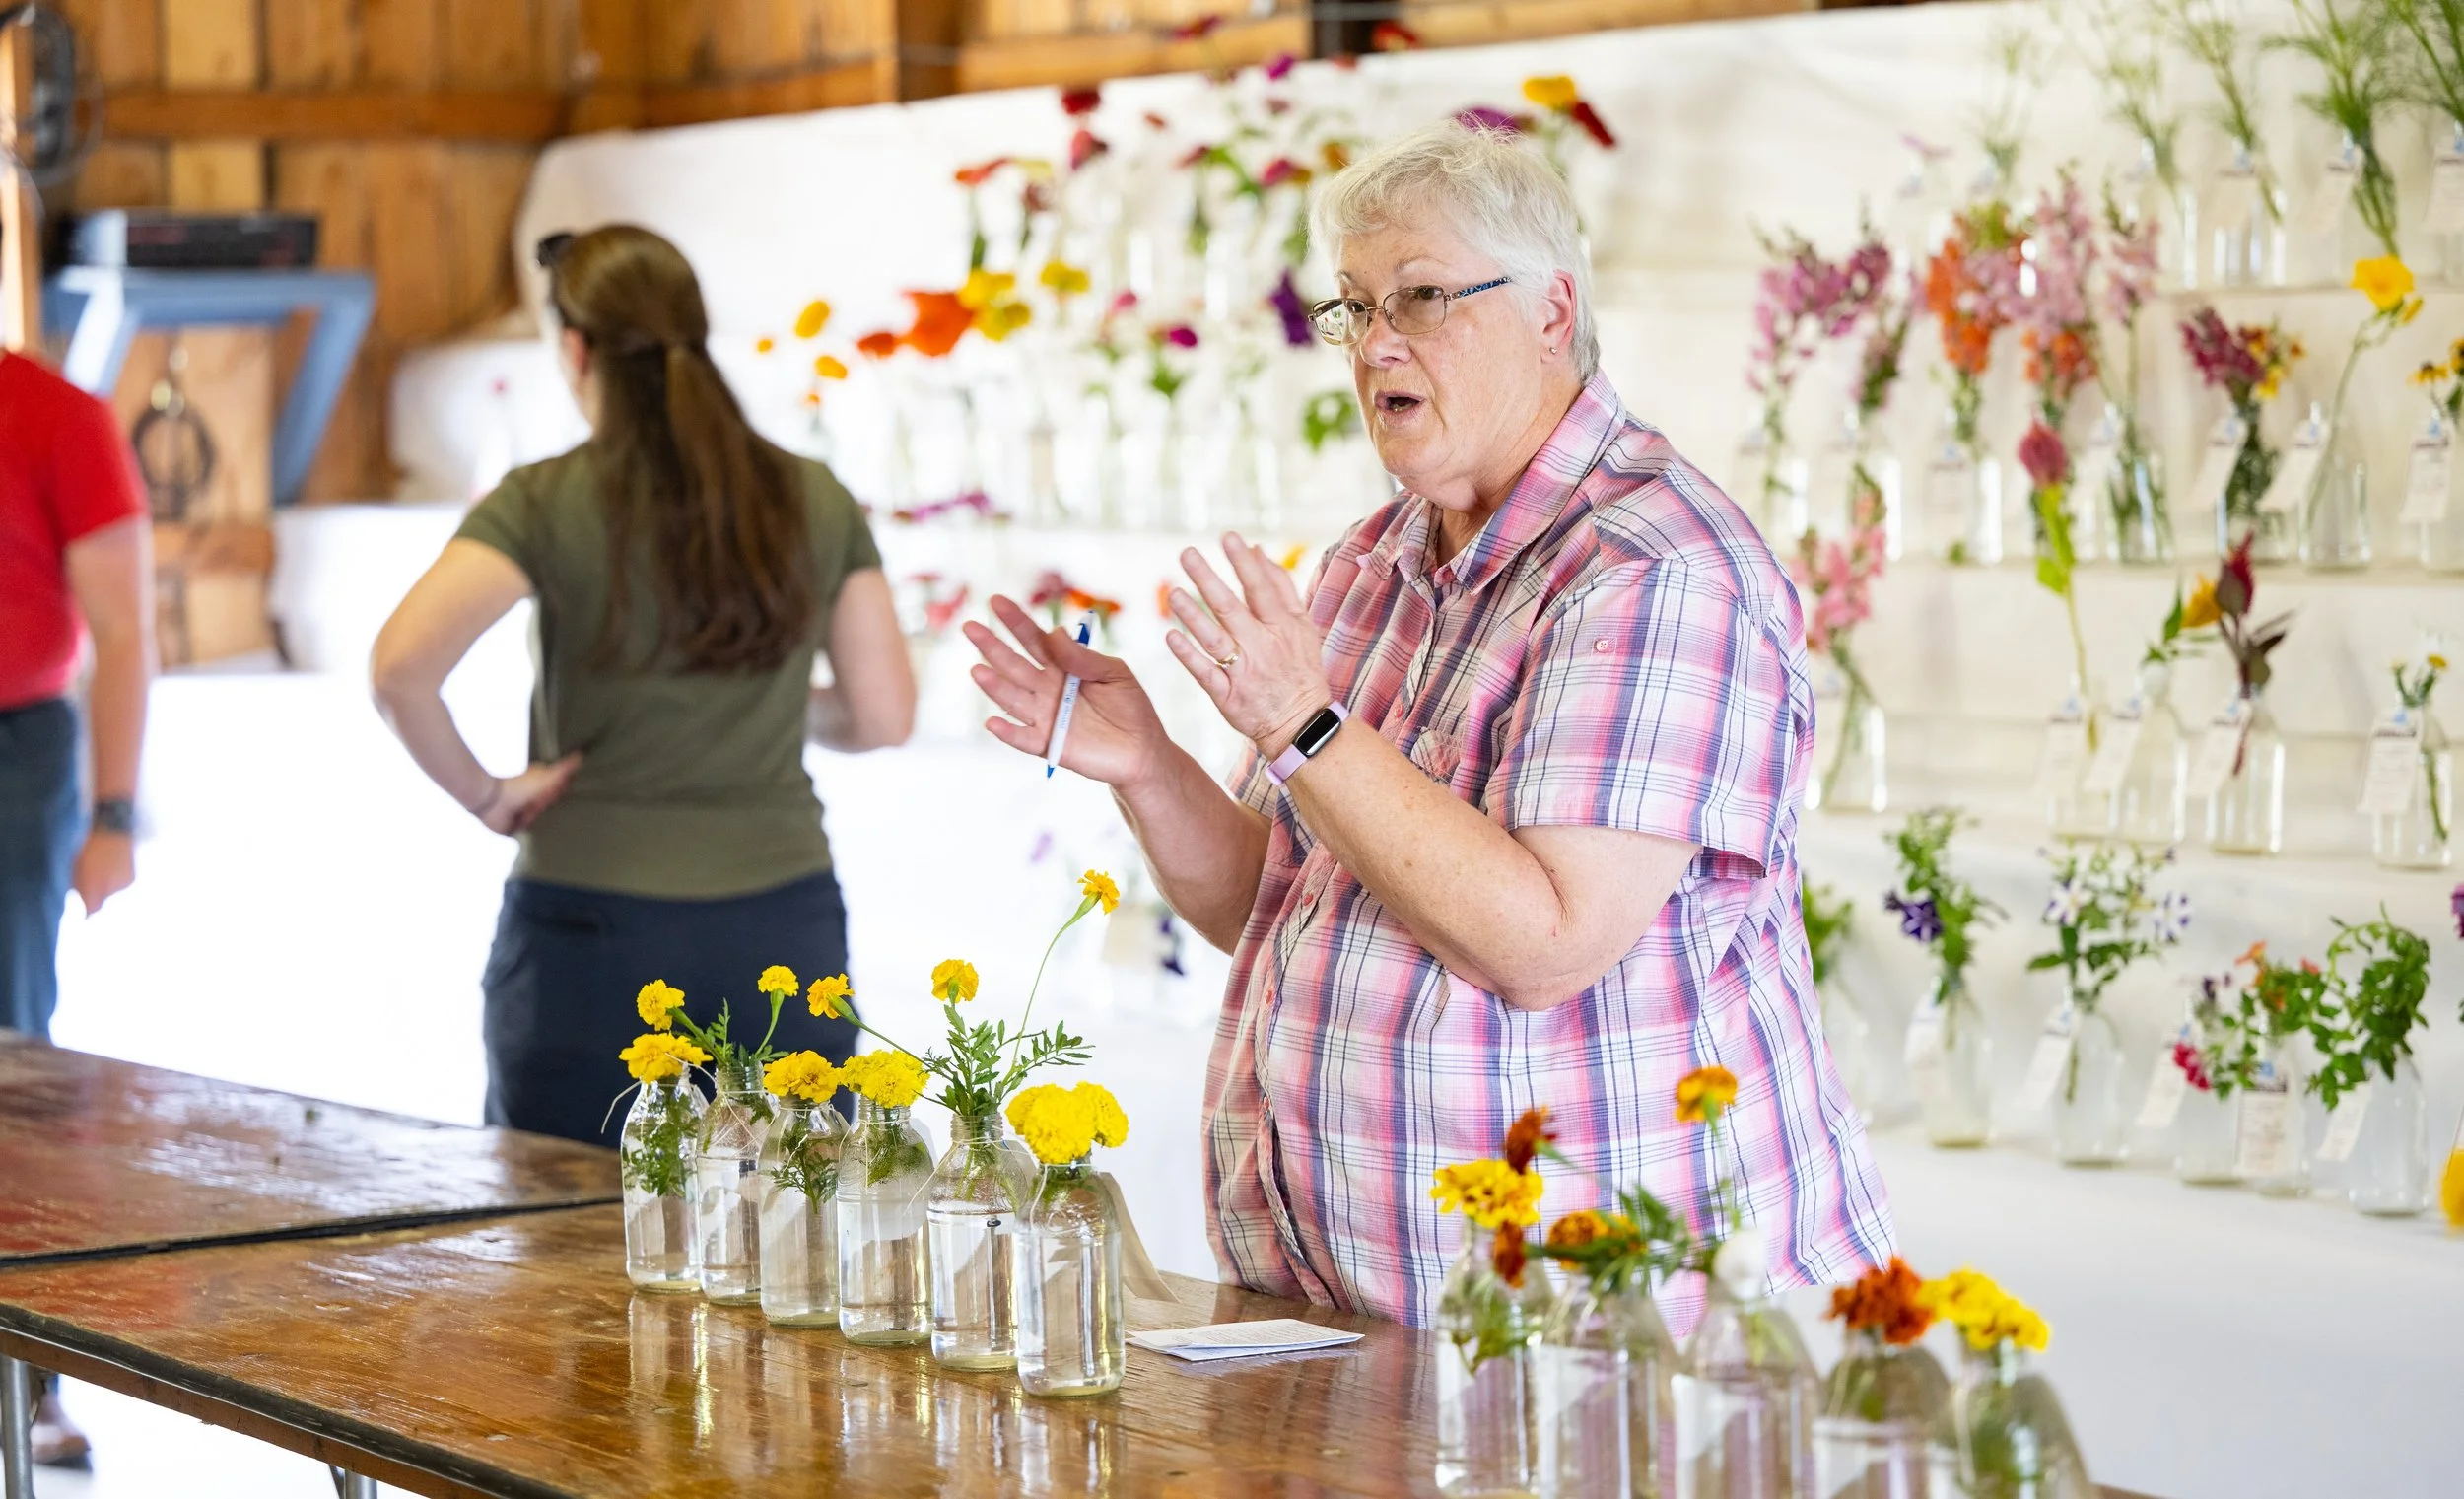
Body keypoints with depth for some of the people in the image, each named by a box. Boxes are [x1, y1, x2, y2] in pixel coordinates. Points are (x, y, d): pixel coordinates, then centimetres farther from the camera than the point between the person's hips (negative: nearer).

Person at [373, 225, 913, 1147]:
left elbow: (400, 667, -21)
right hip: (783, 929, 3)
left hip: (594, 939, -3)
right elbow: (882, 715, 5)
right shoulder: (814, 502, 2)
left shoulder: (545, 506, -7)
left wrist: (483, 797, -6)